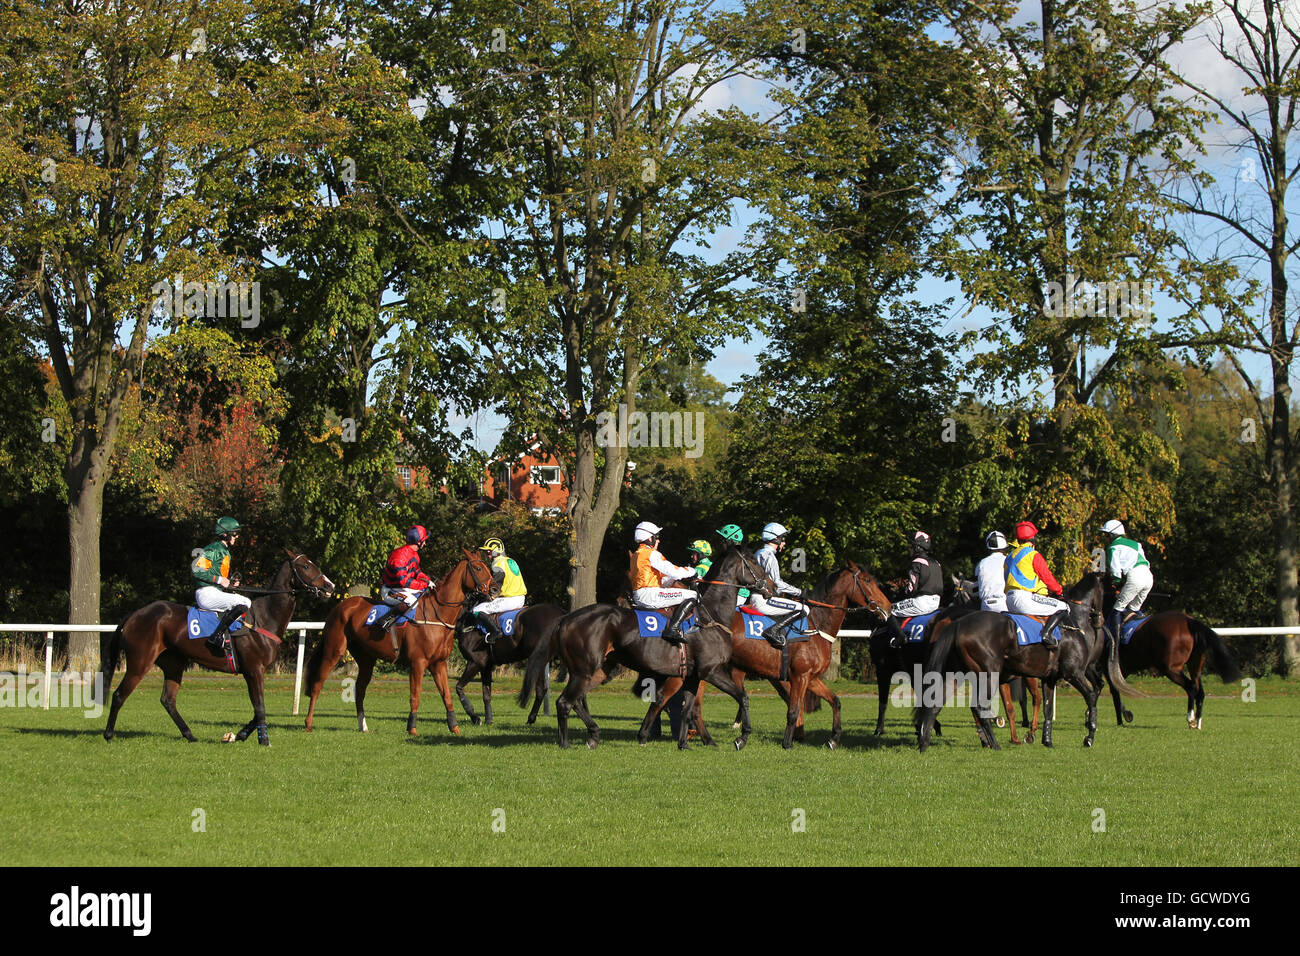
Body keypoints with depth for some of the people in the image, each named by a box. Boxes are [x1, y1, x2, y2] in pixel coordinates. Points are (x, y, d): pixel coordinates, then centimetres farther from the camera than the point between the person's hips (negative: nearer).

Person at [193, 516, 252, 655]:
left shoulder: (224, 551, 22)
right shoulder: (214, 550, -10)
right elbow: (196, 569, -19)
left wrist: (230, 581, 9)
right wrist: (219, 580, -16)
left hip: (214, 594, 11)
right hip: (207, 593, -11)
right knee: (245, 603, -22)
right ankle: (217, 637, -28)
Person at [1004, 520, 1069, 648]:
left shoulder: (1010, 557, 20)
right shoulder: (1033, 555, -5)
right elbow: (1047, 577, -1)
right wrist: (1058, 591, 19)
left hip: (1010, 601, 9)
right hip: (1024, 598, -9)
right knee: (1063, 608, -6)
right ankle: (1047, 632, -24)